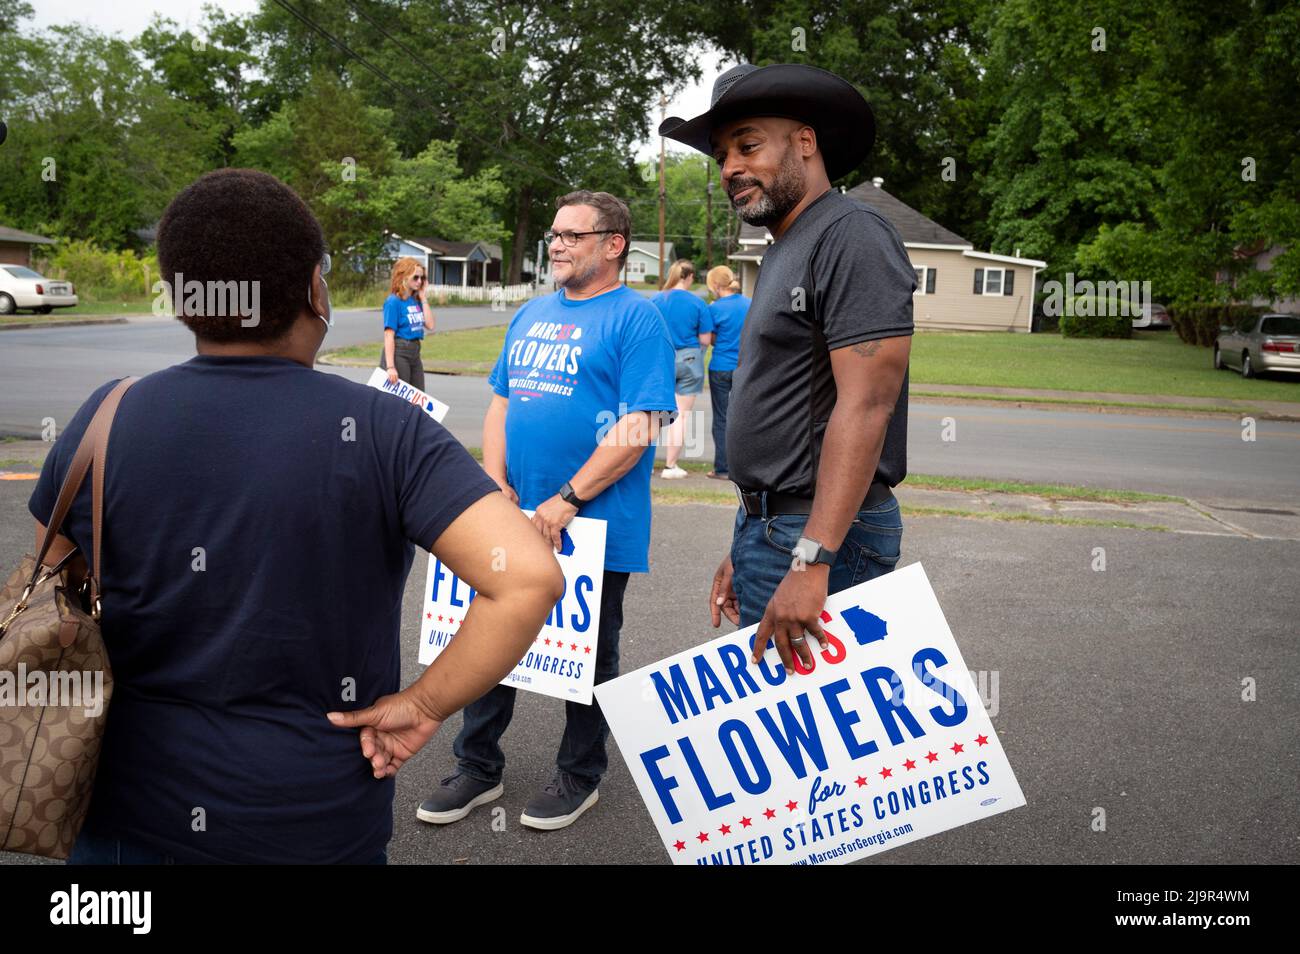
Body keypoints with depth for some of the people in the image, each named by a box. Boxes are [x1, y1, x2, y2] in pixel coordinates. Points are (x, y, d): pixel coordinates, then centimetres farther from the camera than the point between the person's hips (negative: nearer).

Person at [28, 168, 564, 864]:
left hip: (125, 813, 2)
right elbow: (530, 580, -26)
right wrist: (423, 705, -15)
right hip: (316, 820, -1)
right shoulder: (383, 433, -17)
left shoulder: (102, 421, -8)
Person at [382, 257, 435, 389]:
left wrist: (423, 299, 1)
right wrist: (390, 366, -22)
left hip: (415, 352, 8)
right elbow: (389, 336, -16)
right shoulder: (393, 301, -12)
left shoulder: (416, 300, 8)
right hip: (398, 353, -7)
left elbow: (430, 325, 1)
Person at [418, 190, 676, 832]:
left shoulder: (635, 319, -8)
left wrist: (567, 500, -19)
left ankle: (579, 777, 28)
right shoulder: (531, 315, 13)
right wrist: (496, 484, 1)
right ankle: (478, 768, 30)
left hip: (595, 528, -6)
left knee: (588, 656, 10)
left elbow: (637, 430, -16)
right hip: (514, 517, 6)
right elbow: (501, 404, 16)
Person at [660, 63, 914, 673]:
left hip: (821, 536, -9)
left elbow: (865, 406, -22)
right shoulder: (784, 253, 18)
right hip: (769, 526, 9)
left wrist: (810, 561, -27)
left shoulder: (851, 236, -12)